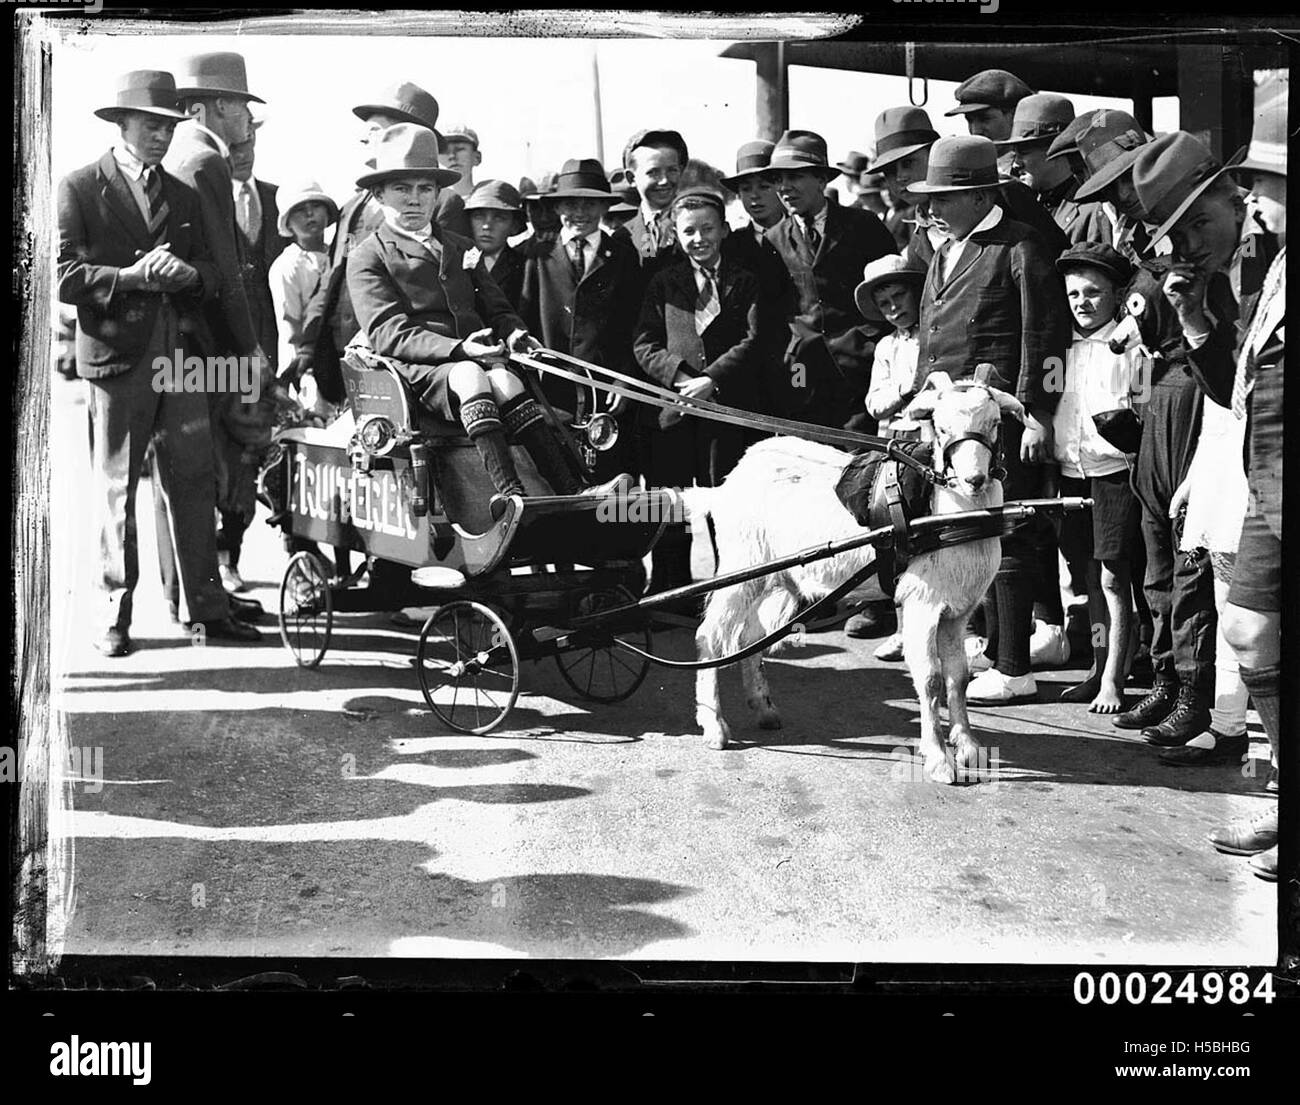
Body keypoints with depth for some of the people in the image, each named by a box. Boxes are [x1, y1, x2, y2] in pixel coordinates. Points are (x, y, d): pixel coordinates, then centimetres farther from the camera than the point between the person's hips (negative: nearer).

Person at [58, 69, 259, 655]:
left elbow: (211, 272, 15)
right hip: (115, 354, -5)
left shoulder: (183, 194, 18)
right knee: (115, 487, 1)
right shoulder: (80, 189, 0)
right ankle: (112, 613, 10)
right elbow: (64, 276, -8)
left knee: (194, 481, 5)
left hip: (181, 352, 5)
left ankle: (206, 607, 11)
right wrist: (131, 277, -18)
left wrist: (188, 273, -8)